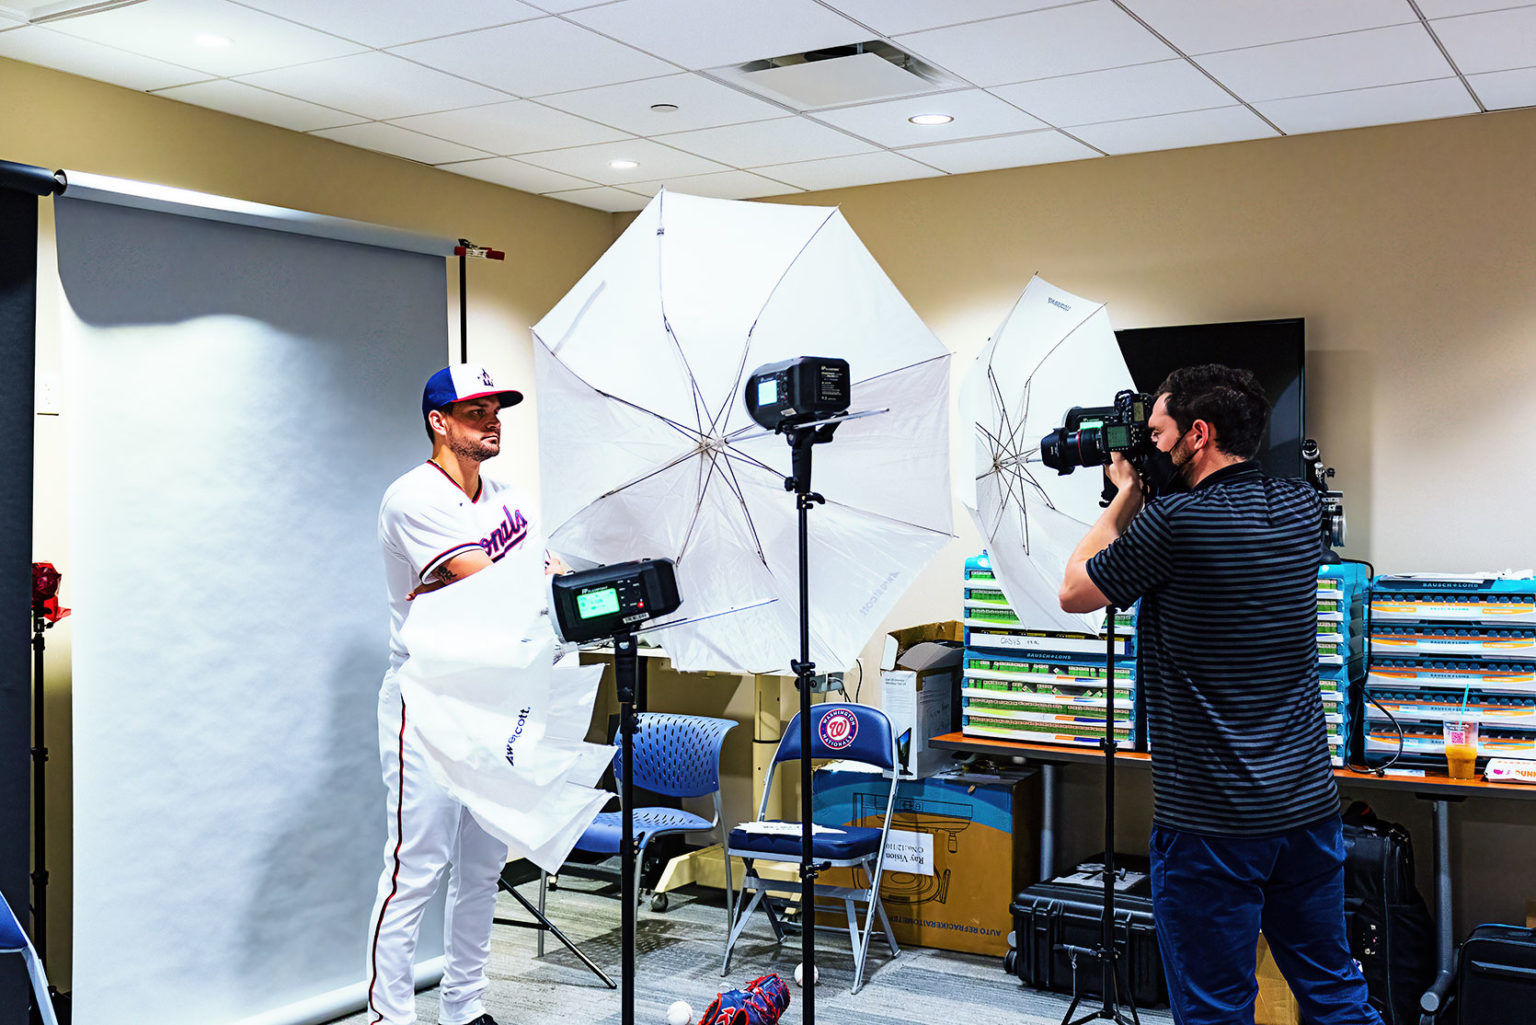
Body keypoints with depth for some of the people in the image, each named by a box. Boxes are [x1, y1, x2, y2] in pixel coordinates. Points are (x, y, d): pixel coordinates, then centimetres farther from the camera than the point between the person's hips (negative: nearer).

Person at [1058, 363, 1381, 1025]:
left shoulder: (1174, 523, -17)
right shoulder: (1302, 508, 4)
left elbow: (1074, 593, -2)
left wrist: (1126, 495, 4)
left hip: (1211, 820, -7)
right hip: (1309, 798, 7)